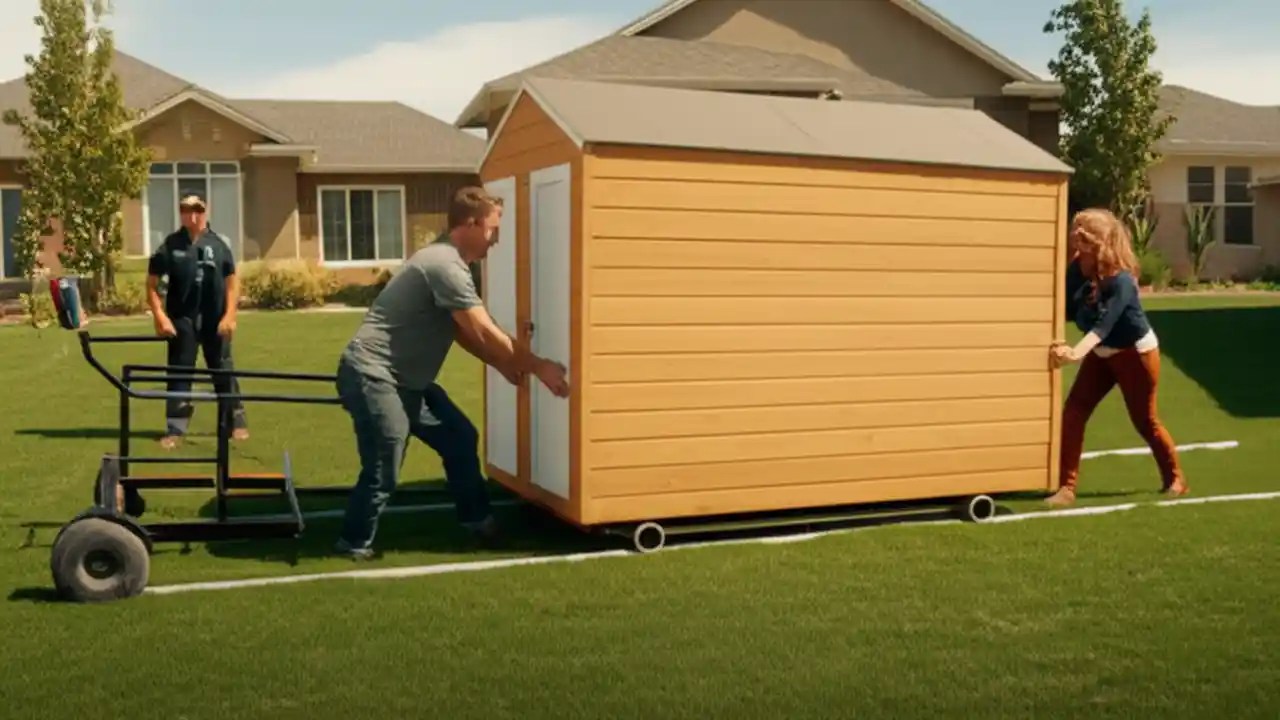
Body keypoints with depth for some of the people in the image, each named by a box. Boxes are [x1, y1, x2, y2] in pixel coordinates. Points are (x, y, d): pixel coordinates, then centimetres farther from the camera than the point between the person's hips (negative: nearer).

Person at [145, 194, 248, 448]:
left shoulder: (219, 244, 2)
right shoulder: (169, 245, -2)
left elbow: (232, 281, 4)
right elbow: (152, 283, 1)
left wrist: (230, 315, -5)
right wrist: (160, 316, -9)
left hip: (215, 320, 1)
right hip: (181, 320, -1)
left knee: (223, 371, 9)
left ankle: (237, 422, 20)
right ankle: (174, 429, 9)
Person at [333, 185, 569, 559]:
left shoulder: (449, 261, 12)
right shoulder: (445, 265, -21)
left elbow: (463, 331, 20)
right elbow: (485, 333, -21)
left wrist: (503, 367, 14)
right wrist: (539, 368, -13)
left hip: (406, 378, 11)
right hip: (372, 375, -10)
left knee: (460, 438, 13)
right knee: (383, 470, -5)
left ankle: (476, 519, 27)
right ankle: (353, 544, 15)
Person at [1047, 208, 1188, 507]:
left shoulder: (1121, 281, -32)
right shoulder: (1077, 270, -13)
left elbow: (1105, 324, -44)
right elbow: (1067, 310, -10)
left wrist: (1076, 353, -59)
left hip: (1136, 353, -6)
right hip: (1101, 353, 6)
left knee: (1145, 421, 10)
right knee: (1073, 412, -8)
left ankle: (1175, 478, 35)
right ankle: (1067, 487, -4)